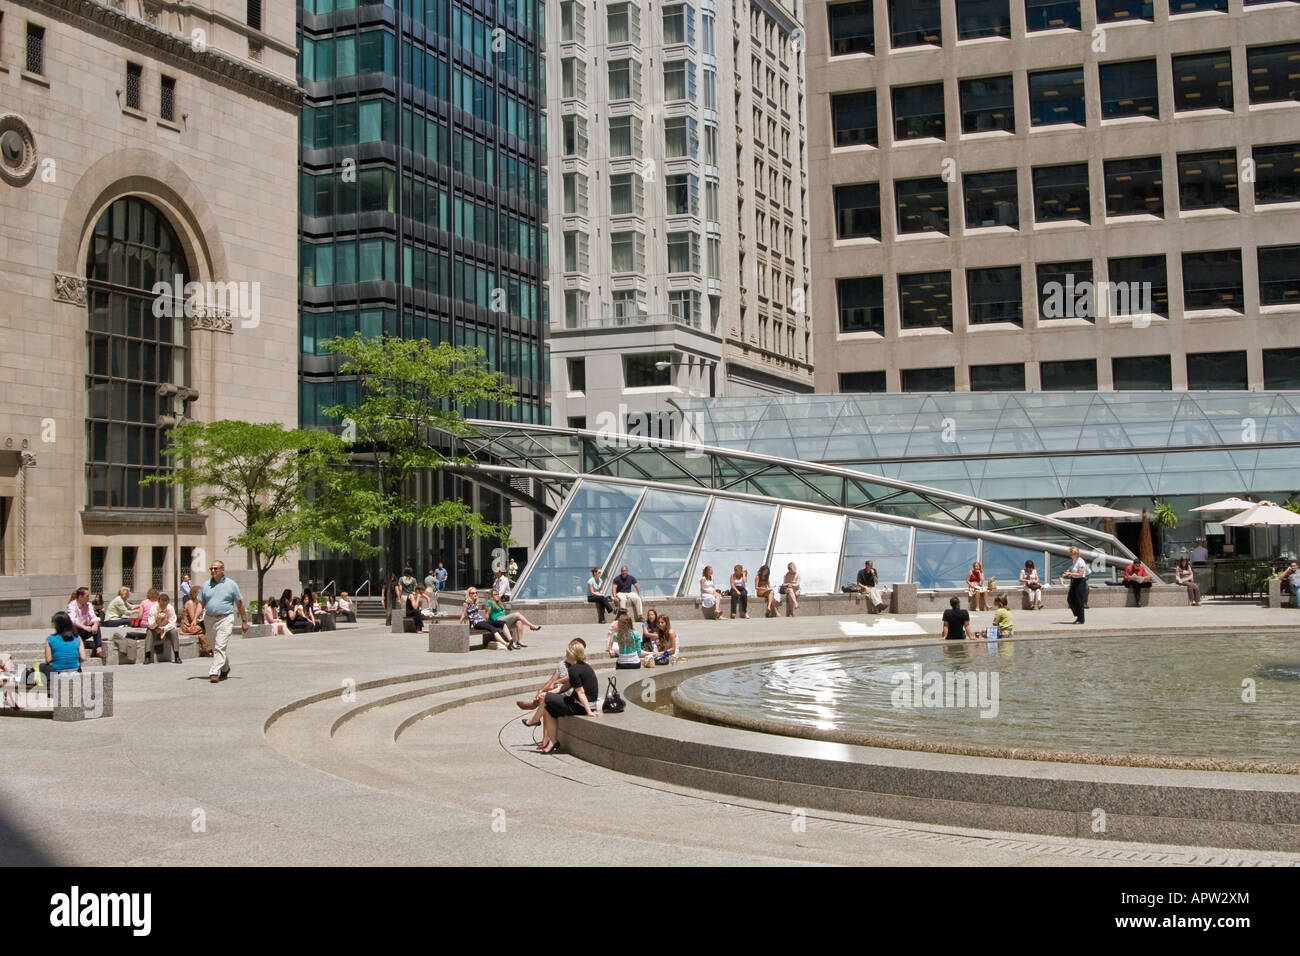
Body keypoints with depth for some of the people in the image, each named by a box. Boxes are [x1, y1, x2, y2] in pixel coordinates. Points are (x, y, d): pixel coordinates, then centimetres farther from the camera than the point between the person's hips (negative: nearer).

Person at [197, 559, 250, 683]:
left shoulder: (231, 585, 1)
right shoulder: (206, 585, 9)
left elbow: (239, 604, 4)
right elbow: (200, 603, 9)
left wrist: (244, 621, 5)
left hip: (225, 619, -4)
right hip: (209, 619, 4)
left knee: (220, 647, -14)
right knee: (216, 648, 14)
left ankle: (214, 672, -17)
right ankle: (225, 670, 31)